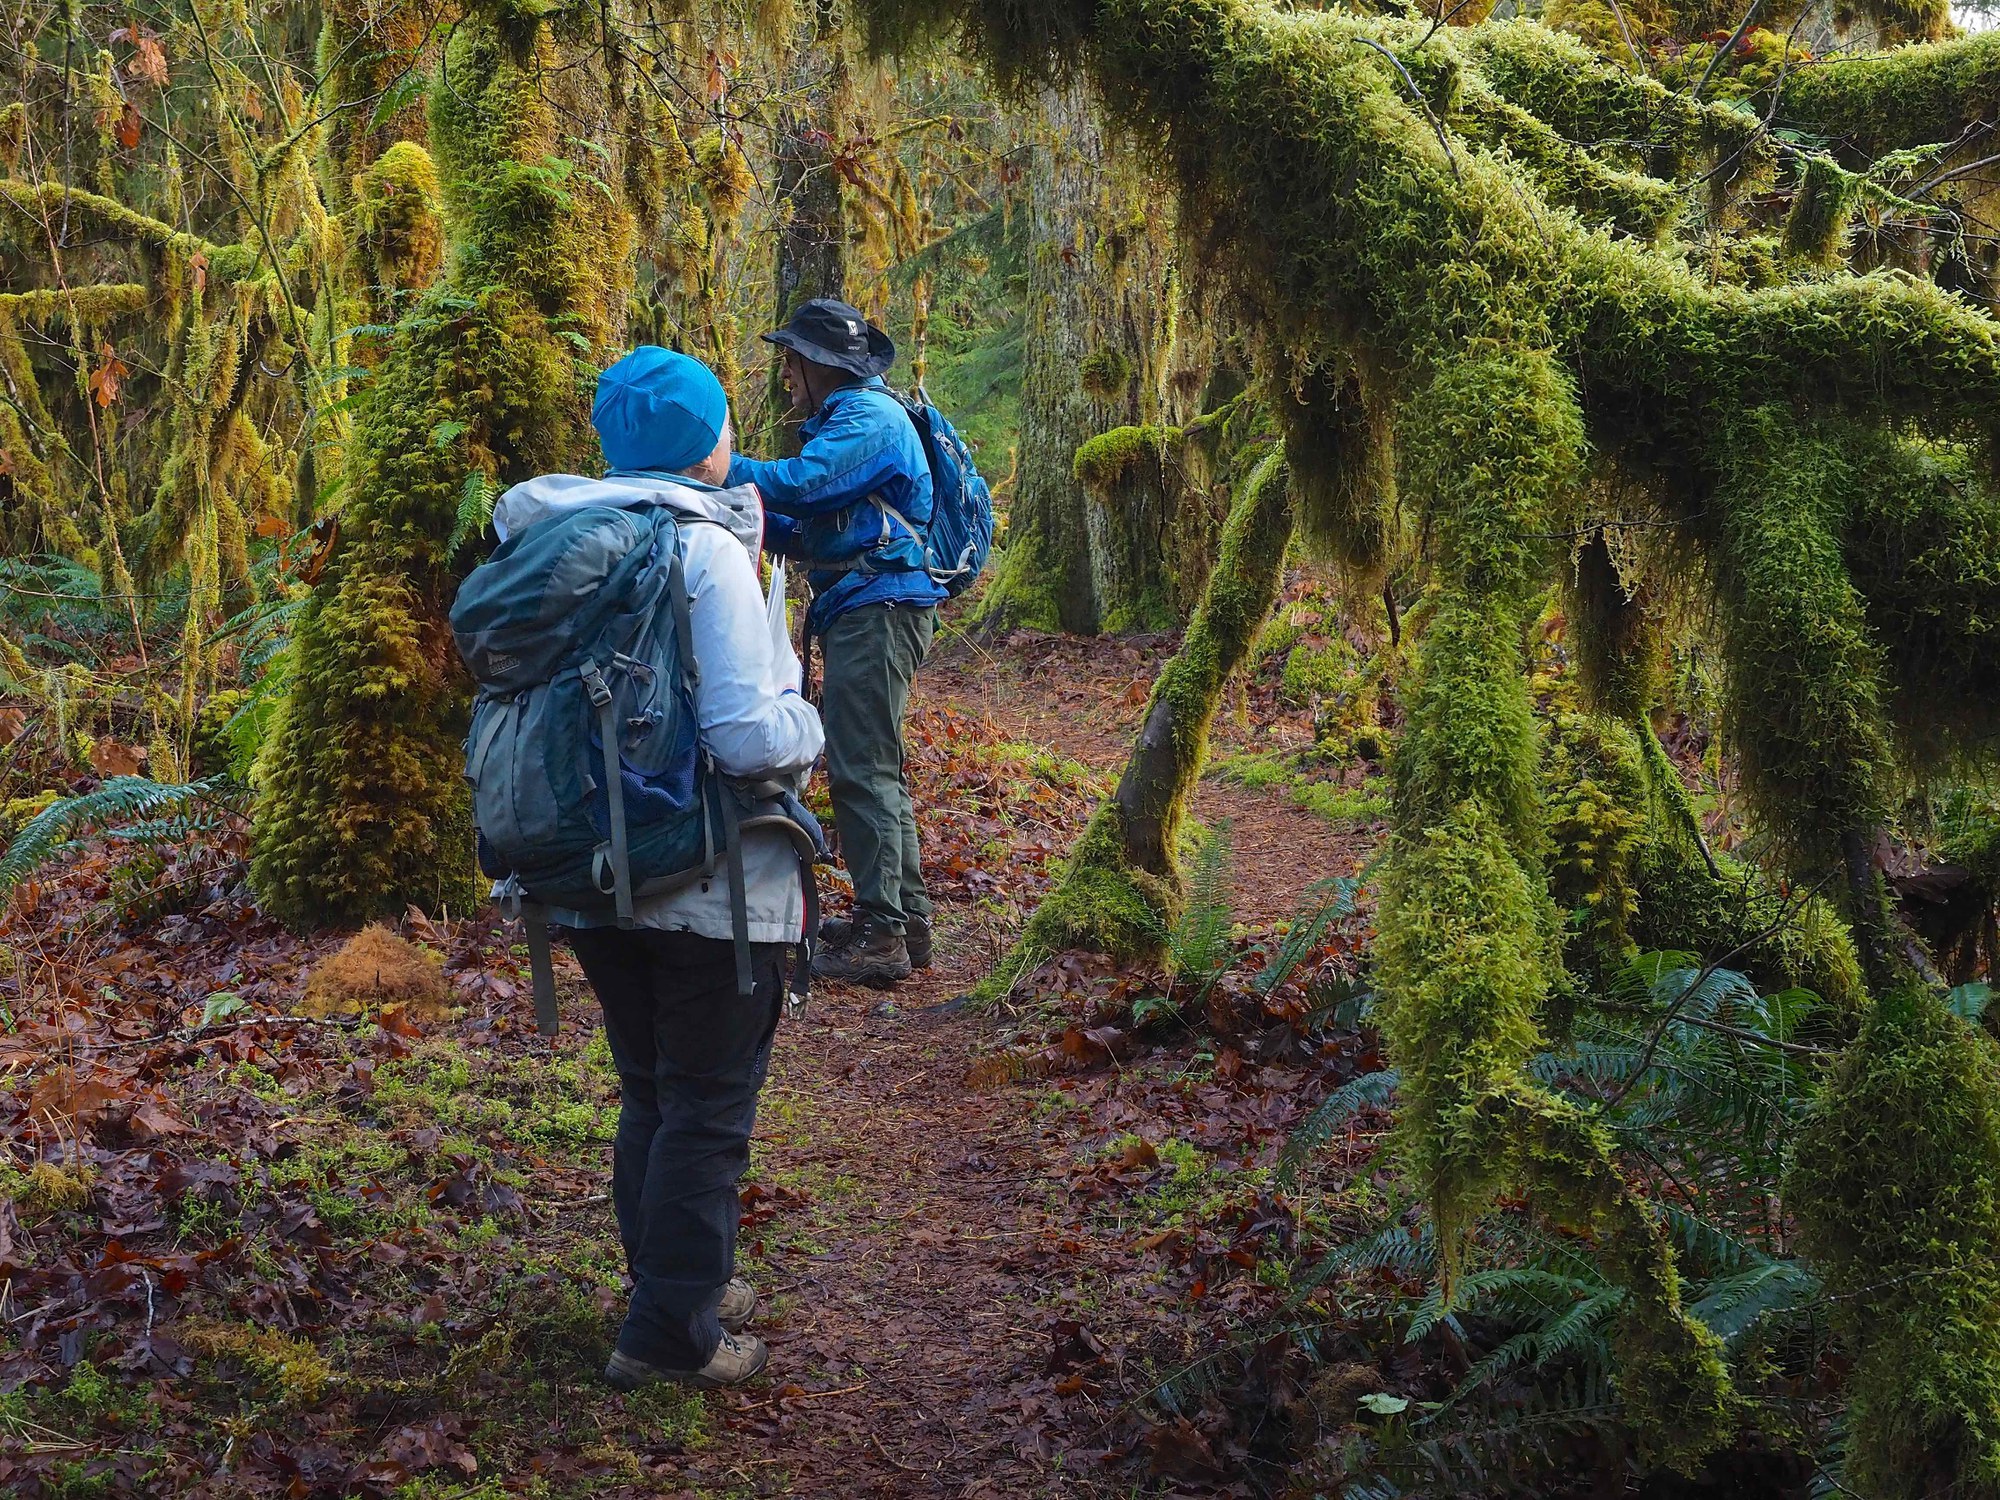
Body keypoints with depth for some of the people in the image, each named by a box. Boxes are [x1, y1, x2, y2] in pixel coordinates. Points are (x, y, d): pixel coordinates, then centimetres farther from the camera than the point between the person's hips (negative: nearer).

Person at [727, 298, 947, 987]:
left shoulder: (867, 417, -11)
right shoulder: (847, 417, 22)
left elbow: (798, 482, -26)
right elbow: (810, 535, 22)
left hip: (879, 612, -11)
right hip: (860, 613, 11)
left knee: (862, 769, -11)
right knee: (874, 768, 15)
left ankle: (880, 936, -10)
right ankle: (906, 919, 21)